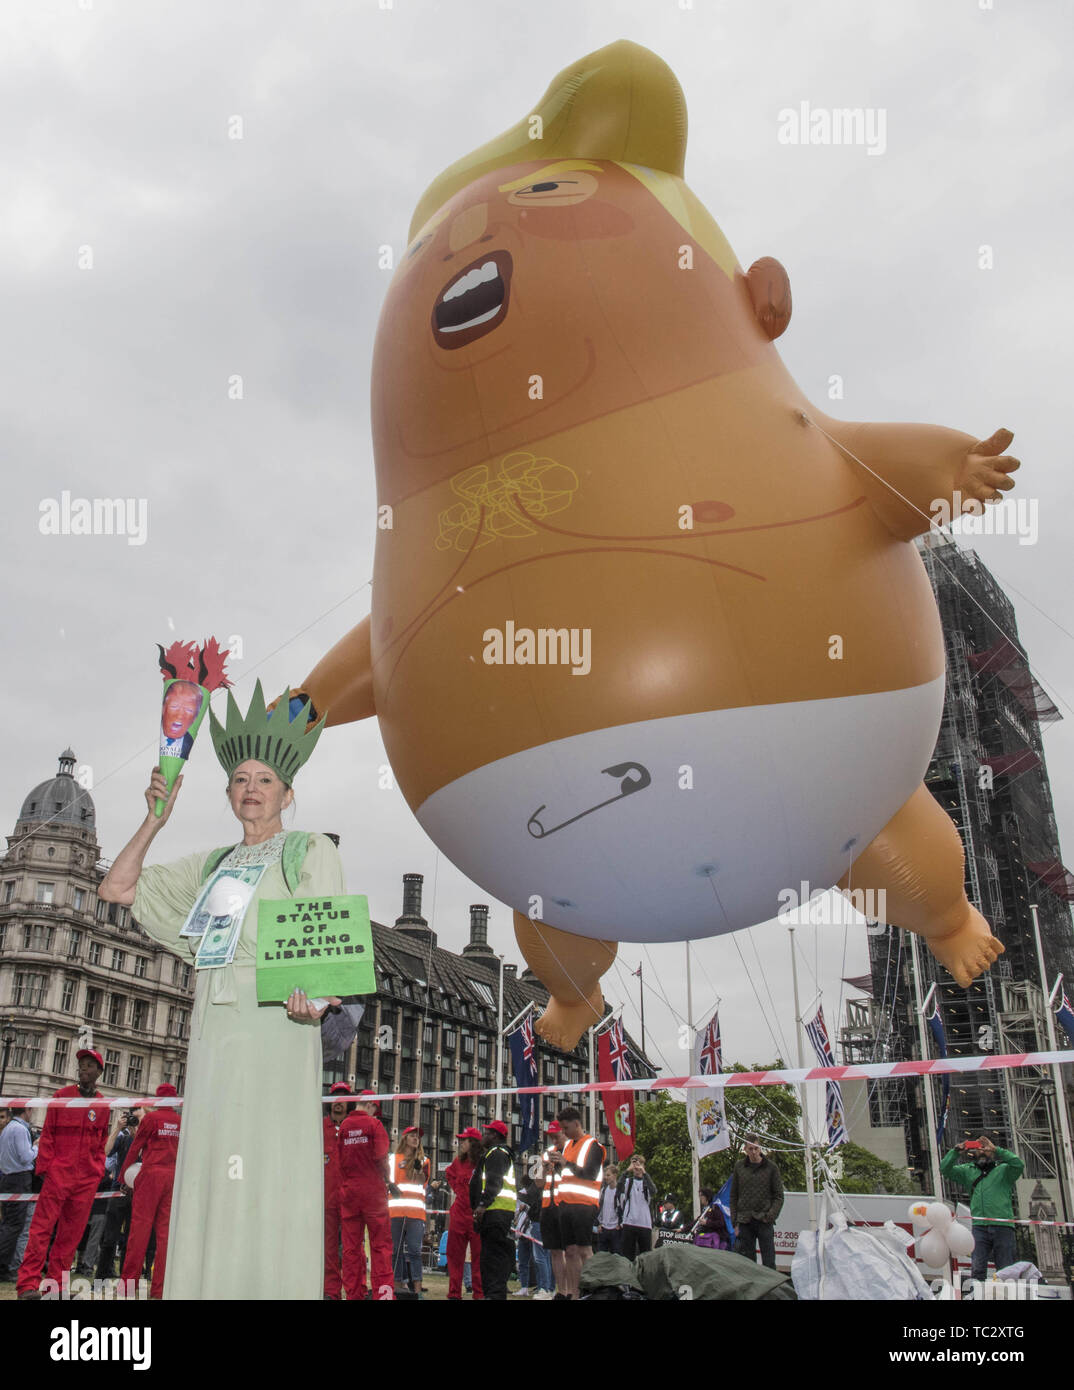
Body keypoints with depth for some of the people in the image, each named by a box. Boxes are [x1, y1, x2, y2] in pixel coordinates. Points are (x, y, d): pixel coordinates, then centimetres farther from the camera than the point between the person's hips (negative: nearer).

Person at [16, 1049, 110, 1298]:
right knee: (43, 1227, -8)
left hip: (88, 1178, 3)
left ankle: (56, 1284, 12)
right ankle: (28, 1283, -6)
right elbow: (47, 1134, 3)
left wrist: (99, 1170, 5)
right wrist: (44, 1166, -5)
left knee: (72, 1233, 5)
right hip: (59, 1173, -3)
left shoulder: (103, 1105, 10)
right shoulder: (63, 1096, 4)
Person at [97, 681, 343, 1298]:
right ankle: (210, 1284, 7)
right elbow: (117, 888, 24)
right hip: (215, 1025, 5)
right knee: (212, 1173, 2)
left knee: (270, 1170, -11)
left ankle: (273, 1287, -8)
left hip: (276, 1019, -5)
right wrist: (156, 820, 13)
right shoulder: (211, 865, 23)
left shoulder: (311, 851, 8)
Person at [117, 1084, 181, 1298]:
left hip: (151, 1174, -4)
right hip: (173, 1177, 4)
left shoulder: (150, 1118, -1)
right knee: (165, 1229, 4)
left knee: (140, 1225, 0)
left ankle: (129, 1282, 1)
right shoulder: (181, 1122, 10)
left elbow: (135, 1147, 3)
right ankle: (159, 1288, 4)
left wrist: (123, 1175, 12)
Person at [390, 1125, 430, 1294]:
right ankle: (397, 1285, 4)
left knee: (414, 1249, -6)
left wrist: (419, 1169, -14)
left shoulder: (423, 1160, 16)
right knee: (396, 1249, 1)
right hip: (395, 1210, 0)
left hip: (416, 1211, 0)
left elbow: (423, 1181, 3)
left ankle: (417, 1286, -9)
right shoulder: (393, 1158, 15)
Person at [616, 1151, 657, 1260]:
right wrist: (627, 1171, -21)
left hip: (645, 1223, 1)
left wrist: (644, 1173, -18)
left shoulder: (647, 1181, 10)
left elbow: (653, 1191, -14)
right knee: (628, 1254, -1)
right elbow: (619, 1188, -14)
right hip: (629, 1223, -1)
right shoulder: (628, 1181, 8)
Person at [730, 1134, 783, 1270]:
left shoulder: (771, 1167, 1)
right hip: (745, 1222, 2)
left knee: (769, 1263, -1)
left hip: (764, 1222, -2)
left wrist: (770, 1216, -11)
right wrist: (735, 1223, 5)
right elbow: (734, 1196, 10)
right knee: (747, 1262, 4)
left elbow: (779, 1196, 3)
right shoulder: (739, 1167, 6)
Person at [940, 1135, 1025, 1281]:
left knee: (1006, 1269, -1)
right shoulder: (968, 1171, 18)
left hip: (1003, 1226, -2)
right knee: (977, 1268, -6)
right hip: (979, 1226, 2)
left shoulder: (1003, 1169, 10)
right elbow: (945, 1169, 10)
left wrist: (996, 1150, -15)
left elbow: (1018, 1165, -9)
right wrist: (956, 1152, -4)